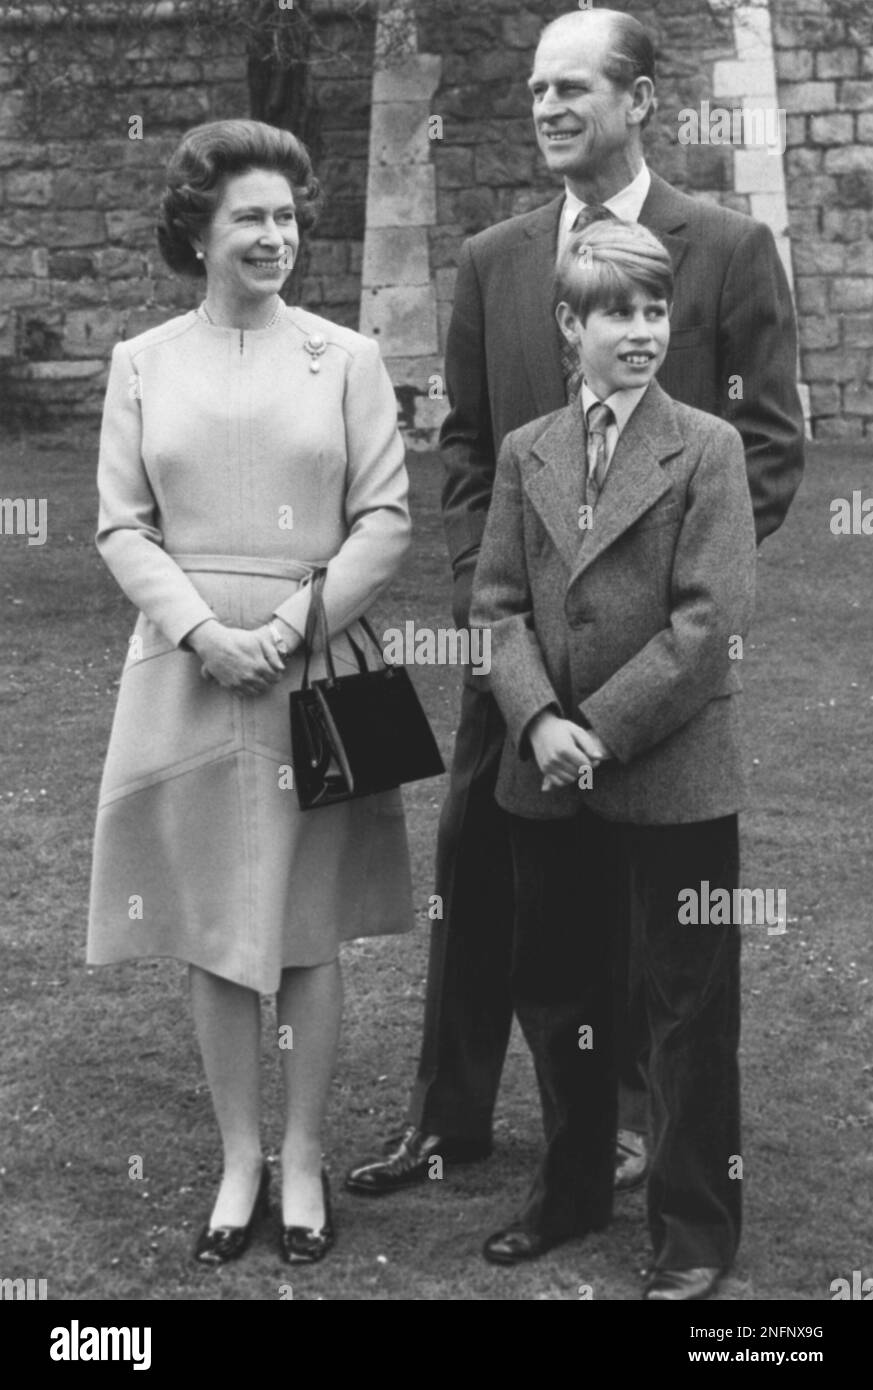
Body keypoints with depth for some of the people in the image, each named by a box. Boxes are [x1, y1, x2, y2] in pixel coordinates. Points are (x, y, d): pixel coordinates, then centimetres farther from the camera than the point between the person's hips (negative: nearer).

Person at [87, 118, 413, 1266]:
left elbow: (386, 521, -1)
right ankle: (239, 1157, 22)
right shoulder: (143, 362, 6)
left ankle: (305, 1160, 20)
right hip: (186, 670, 1)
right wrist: (204, 631, -13)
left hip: (316, 672, -1)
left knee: (309, 932, 6)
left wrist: (293, 623, -13)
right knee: (210, 934, 8)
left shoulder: (345, 358, 3)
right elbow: (122, 526, 2)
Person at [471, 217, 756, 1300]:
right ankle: (572, 1189, 35)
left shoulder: (708, 451, -5)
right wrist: (538, 721, -12)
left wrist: (600, 727, -15)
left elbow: (710, 619, -12)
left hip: (677, 773, -4)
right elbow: (497, 601, 3)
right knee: (552, 986, 16)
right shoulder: (525, 453, 8)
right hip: (549, 773, 5)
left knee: (688, 1005, 4)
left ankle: (695, 1229, 18)